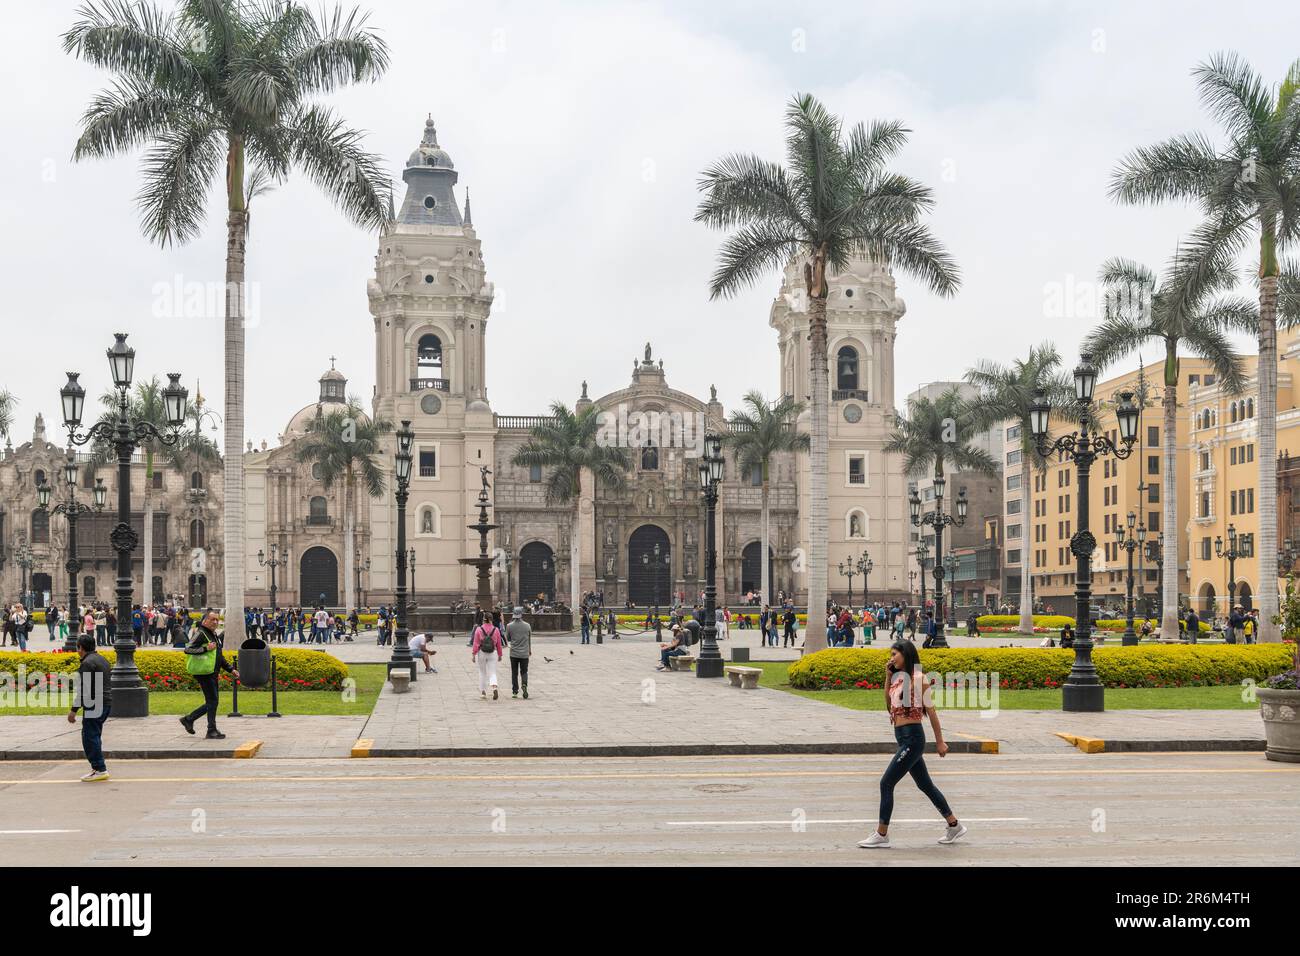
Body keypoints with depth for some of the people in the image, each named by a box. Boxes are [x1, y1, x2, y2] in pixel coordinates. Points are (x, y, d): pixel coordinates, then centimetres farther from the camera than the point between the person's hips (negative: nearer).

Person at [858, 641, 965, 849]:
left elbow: (931, 711, -9)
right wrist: (888, 676, 10)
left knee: (886, 783, -7)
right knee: (925, 785, 16)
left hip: (912, 738, -9)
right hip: (904, 738, 9)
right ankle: (954, 825, 27)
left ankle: (881, 835, -2)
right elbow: (889, 703, 20)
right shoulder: (899, 678, 12)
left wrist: (940, 742, -6)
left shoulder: (918, 678, -12)